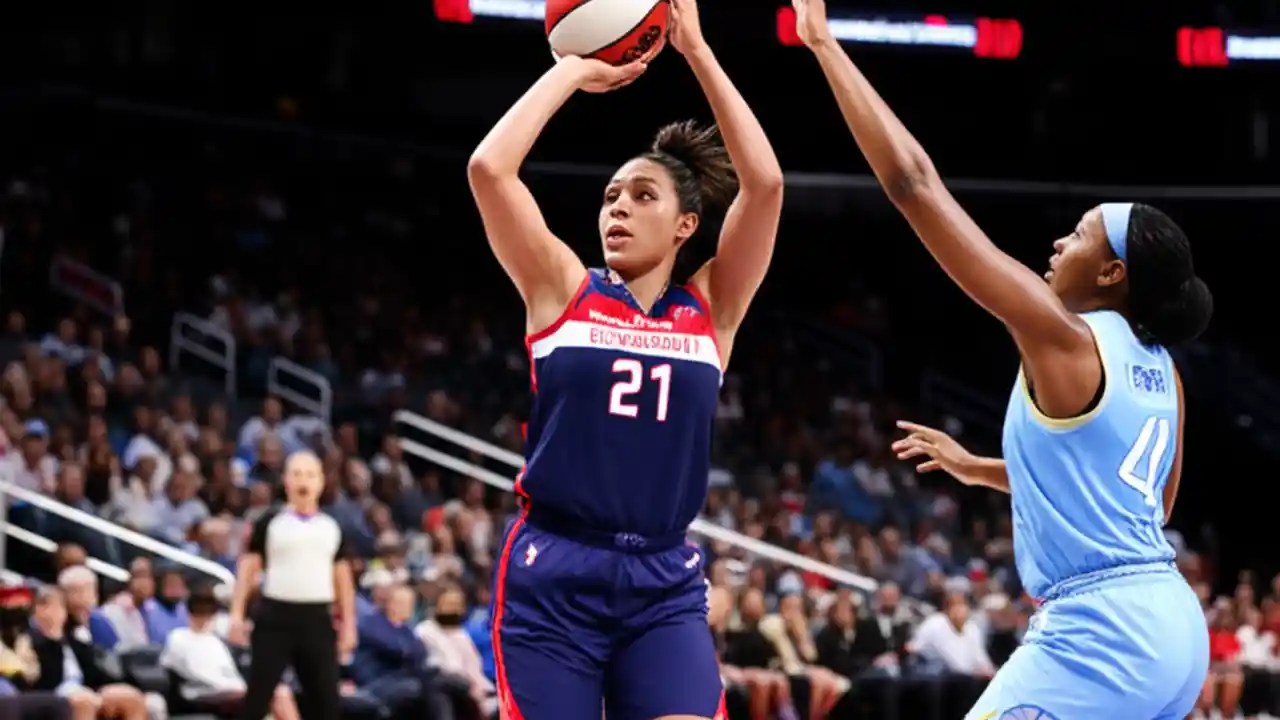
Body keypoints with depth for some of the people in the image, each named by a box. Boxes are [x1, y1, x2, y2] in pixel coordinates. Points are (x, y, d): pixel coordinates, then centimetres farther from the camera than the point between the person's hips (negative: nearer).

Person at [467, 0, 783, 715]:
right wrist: (574, 71, 1)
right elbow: (489, 168, -7)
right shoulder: (563, 291, 5)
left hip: (665, 582, 1)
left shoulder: (711, 309, 7)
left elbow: (765, 183, -5)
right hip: (553, 574, -1)